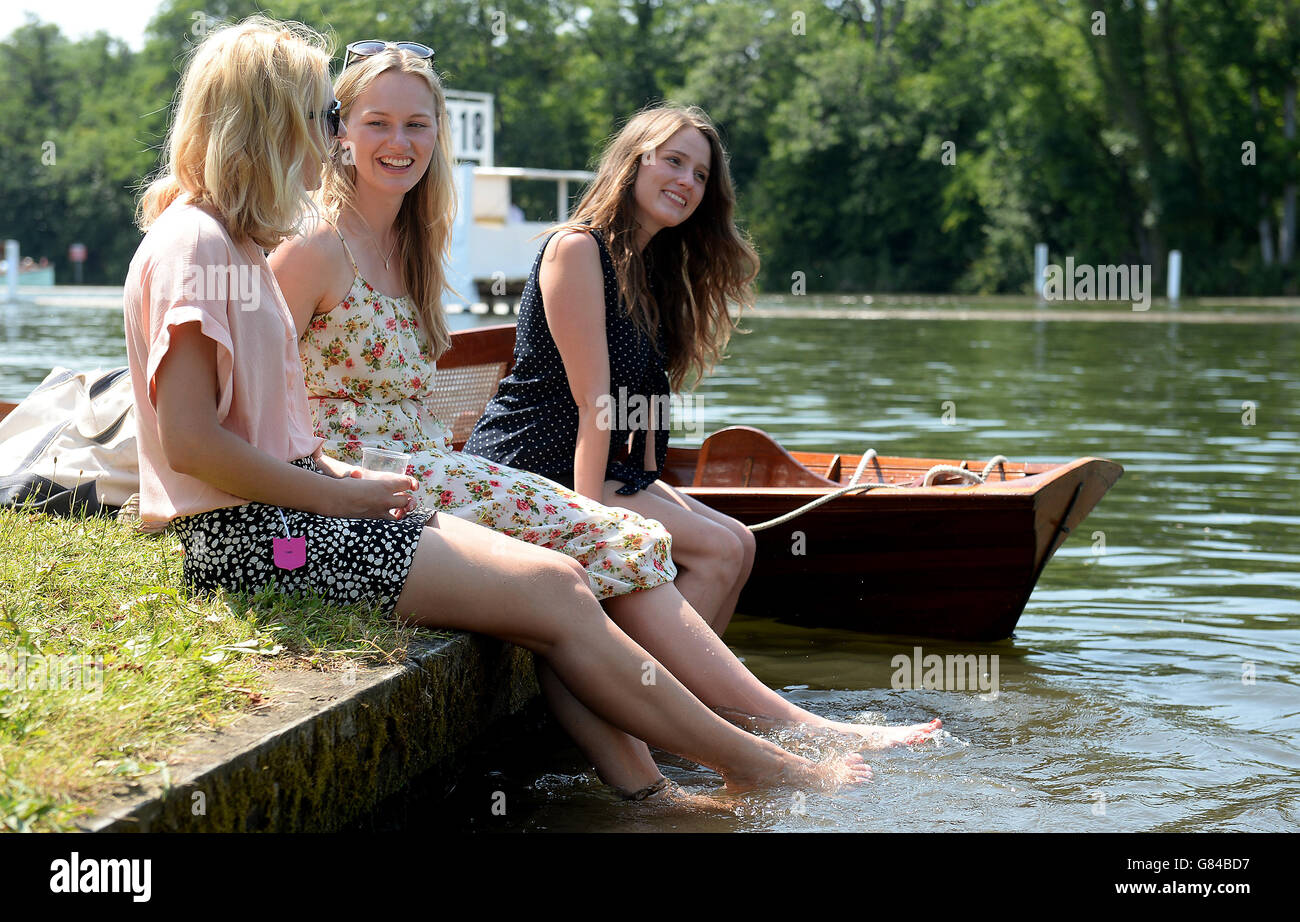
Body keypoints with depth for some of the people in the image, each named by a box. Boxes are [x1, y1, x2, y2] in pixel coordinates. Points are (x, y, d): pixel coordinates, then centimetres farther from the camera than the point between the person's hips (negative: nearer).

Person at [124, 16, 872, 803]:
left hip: (290, 503, 10)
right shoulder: (191, 245, -13)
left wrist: (341, 472, 4)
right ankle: (756, 767, -1)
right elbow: (189, 440, -20)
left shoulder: (235, 243, 18)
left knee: (559, 582, -2)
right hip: (250, 537, -10)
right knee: (552, 596, -11)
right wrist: (338, 494, -14)